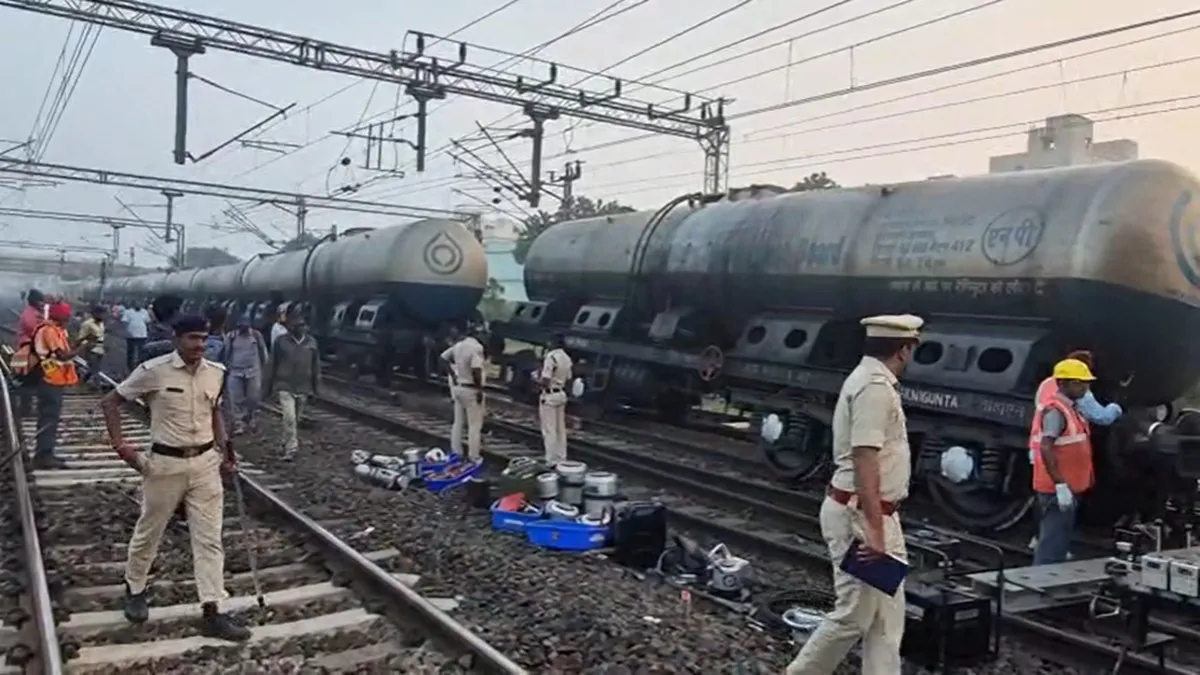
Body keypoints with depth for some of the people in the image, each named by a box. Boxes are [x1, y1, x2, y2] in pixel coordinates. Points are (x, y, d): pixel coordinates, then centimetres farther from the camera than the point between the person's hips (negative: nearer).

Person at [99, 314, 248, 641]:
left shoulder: (215, 373, 0)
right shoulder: (154, 370, -13)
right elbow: (110, 401, -3)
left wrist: (224, 449, 6)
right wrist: (120, 444, -9)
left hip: (206, 462, 3)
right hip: (166, 463, -3)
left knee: (209, 538, 2)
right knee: (149, 531, 15)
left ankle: (211, 613, 6)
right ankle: (135, 590, 42)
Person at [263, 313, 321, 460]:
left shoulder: (311, 343, 0)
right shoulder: (281, 342, -7)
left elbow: (316, 366, 6)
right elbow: (272, 365, -2)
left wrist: (316, 387, 5)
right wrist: (267, 387, 0)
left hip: (303, 387, 4)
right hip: (285, 386, -3)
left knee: (296, 419, 16)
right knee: (289, 418, -13)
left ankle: (286, 441, 37)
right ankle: (291, 447, -6)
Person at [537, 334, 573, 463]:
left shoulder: (551, 357, -19)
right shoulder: (567, 358, 7)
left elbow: (545, 382, -22)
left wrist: (536, 380, -3)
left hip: (550, 395, -8)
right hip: (561, 394, 8)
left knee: (549, 430, -3)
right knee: (560, 429, 13)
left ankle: (552, 461, -1)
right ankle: (561, 458, 18)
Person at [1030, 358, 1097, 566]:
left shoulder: (1070, 409, 15)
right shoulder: (1055, 411, -18)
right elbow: (1046, 449, -26)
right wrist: (1060, 484, -28)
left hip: (1068, 488, 10)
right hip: (1058, 490, -10)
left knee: (1059, 541, 17)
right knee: (1053, 543, -7)